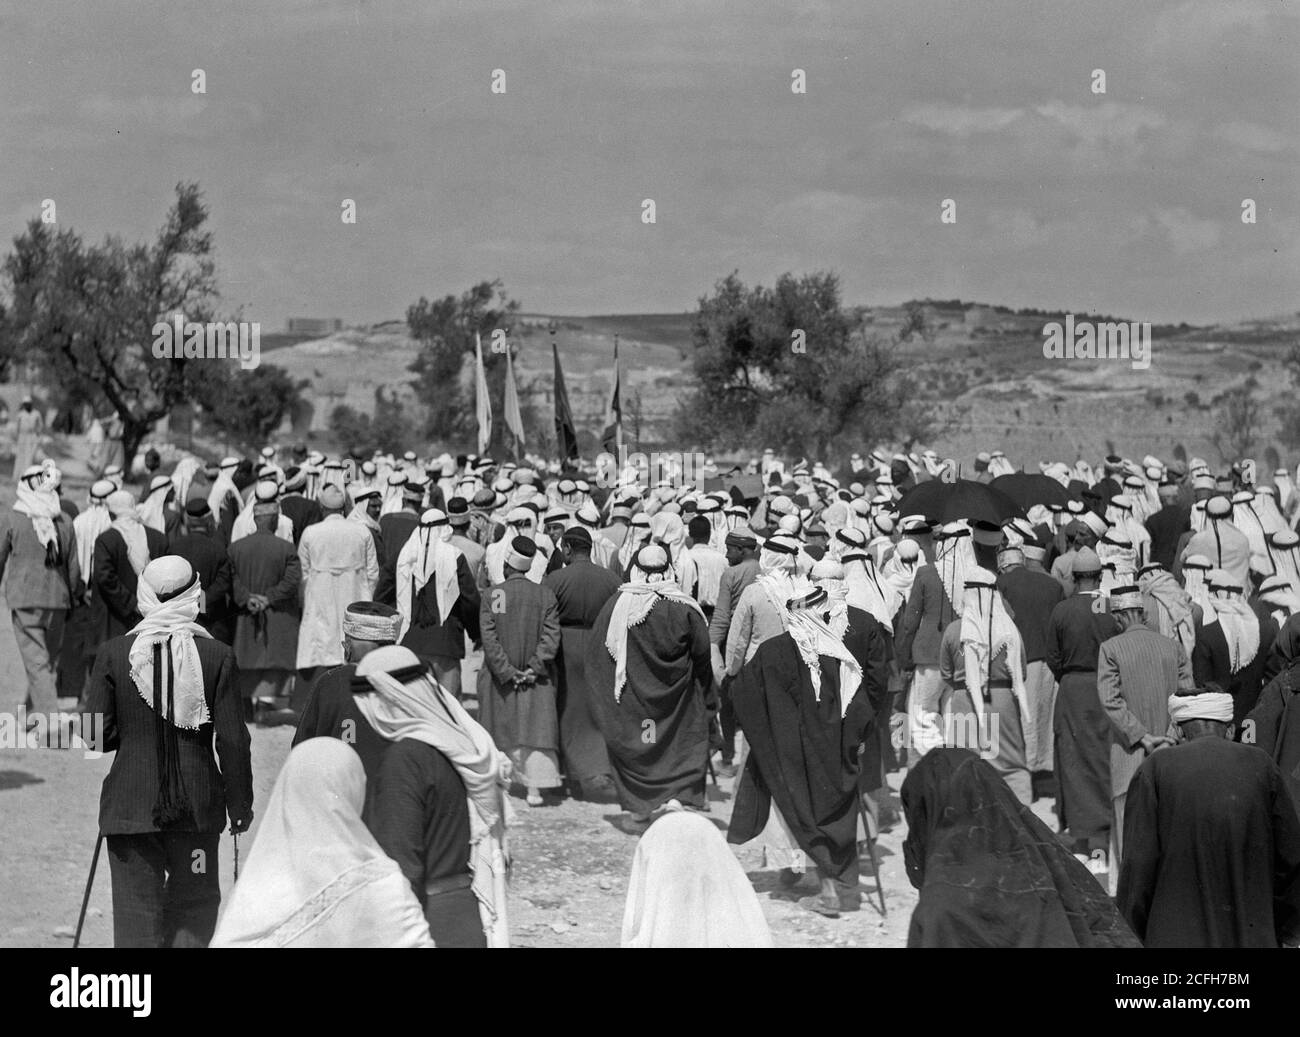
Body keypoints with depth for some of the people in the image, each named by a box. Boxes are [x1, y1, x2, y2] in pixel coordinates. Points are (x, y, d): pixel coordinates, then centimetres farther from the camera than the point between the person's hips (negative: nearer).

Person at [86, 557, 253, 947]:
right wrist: (240, 803, 6)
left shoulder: (113, 654, -6)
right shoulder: (217, 655, -7)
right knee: (194, 906, 16)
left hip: (130, 806, 0)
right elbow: (232, 741, -5)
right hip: (198, 806, 0)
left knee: (136, 910, 6)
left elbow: (97, 735, -5)